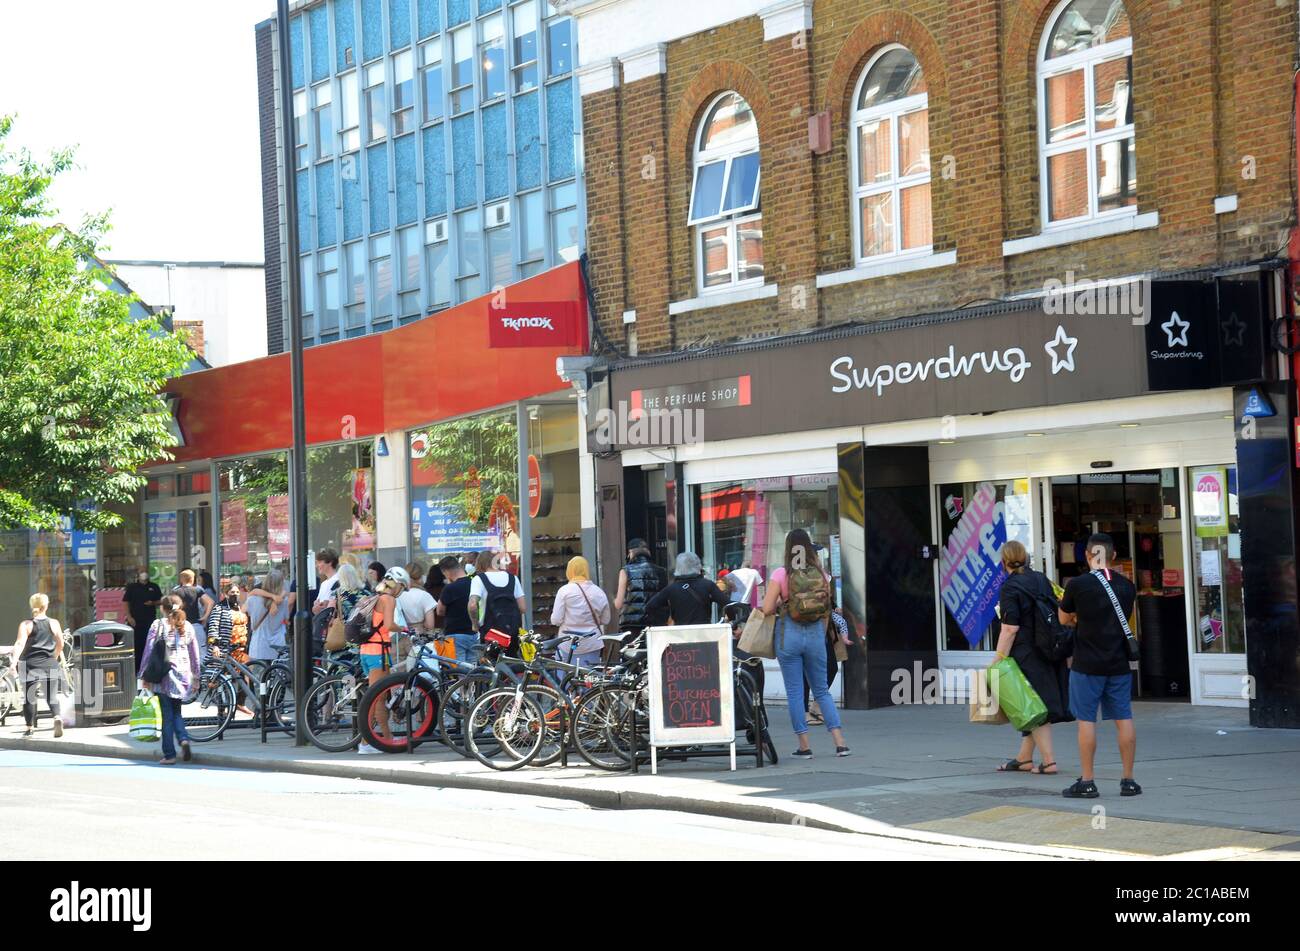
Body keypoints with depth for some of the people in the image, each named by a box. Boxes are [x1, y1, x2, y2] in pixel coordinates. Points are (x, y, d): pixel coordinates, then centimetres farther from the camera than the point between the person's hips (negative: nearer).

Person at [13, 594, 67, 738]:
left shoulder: (26, 625, -2)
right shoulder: (54, 623, 3)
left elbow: (20, 643, -15)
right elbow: (60, 645, 7)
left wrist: (14, 661, -23)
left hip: (31, 664, -1)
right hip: (50, 664, 1)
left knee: (29, 696, 12)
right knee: (51, 696, 4)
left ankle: (30, 727, 17)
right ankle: (57, 717, -23)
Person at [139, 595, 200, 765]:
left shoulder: (158, 625, -4)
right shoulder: (188, 627, 6)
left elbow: (149, 651, -4)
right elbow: (194, 654, 11)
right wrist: (195, 676, 19)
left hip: (164, 674, -3)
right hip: (183, 673, 3)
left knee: (167, 714, 3)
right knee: (176, 711, 17)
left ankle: (169, 754, 3)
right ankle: (183, 739, -9)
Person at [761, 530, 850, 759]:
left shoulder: (781, 574, -9)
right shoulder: (821, 574, 1)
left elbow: (767, 609, -11)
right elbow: (826, 611, 7)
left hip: (789, 634, -3)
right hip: (815, 633, 3)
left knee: (794, 692, 5)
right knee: (822, 691, 13)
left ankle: (804, 746, 4)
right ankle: (840, 742, 4)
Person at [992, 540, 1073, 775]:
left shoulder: (1010, 588, -13)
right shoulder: (1042, 580, 9)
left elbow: (1010, 629, -18)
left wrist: (1000, 659, -14)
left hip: (1026, 654, -7)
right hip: (1050, 652, 8)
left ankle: (1048, 760, -6)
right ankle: (1024, 758, 24)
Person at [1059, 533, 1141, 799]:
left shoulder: (1077, 585, -10)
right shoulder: (1127, 586, 4)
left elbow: (1065, 620, 3)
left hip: (1087, 664, -4)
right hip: (1119, 663, 4)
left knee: (1086, 720, 1)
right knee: (1124, 719, 8)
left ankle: (1087, 782, 3)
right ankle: (1128, 780, 10)